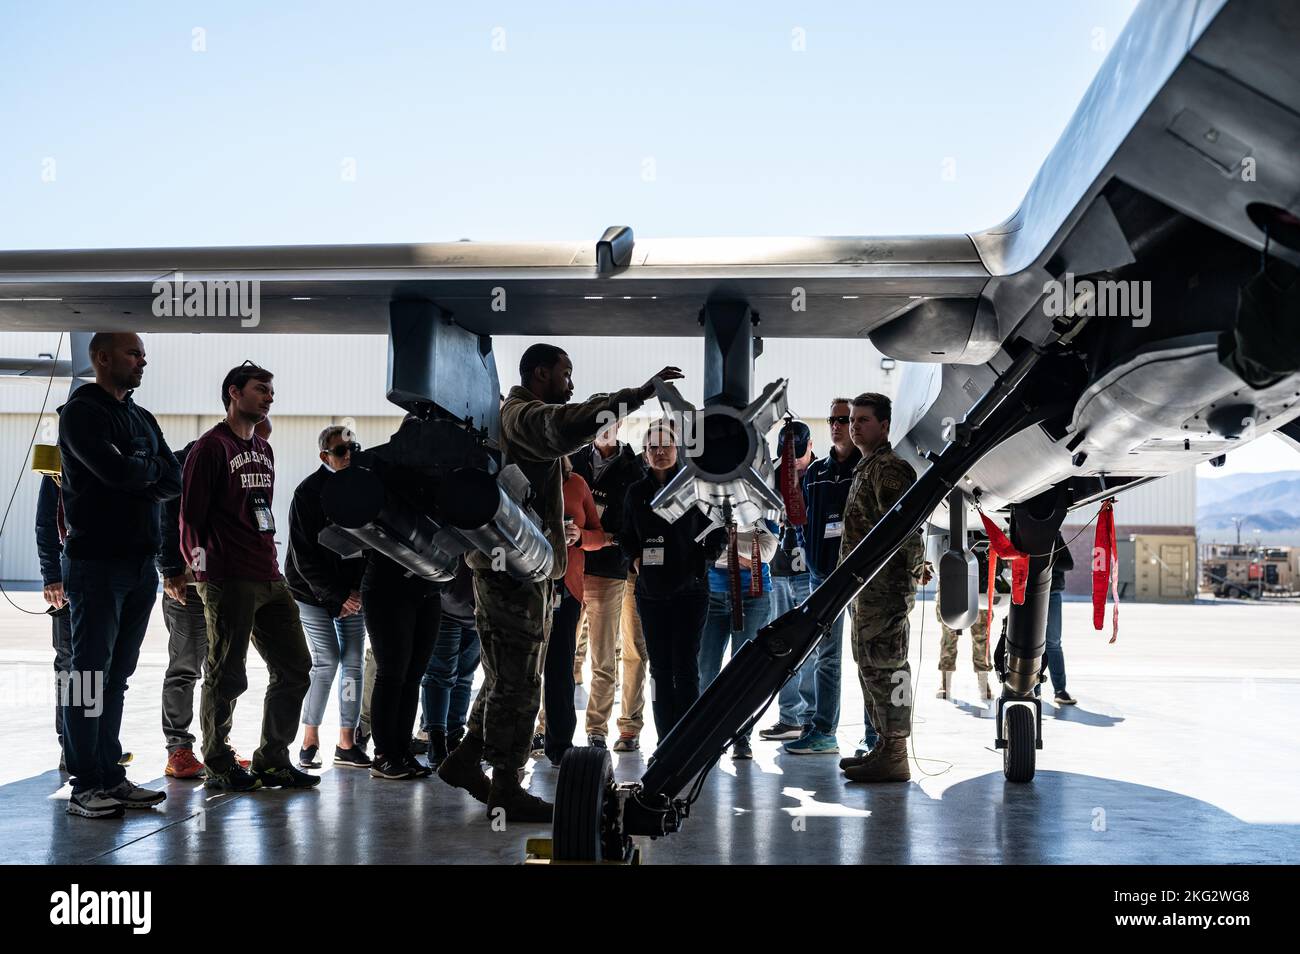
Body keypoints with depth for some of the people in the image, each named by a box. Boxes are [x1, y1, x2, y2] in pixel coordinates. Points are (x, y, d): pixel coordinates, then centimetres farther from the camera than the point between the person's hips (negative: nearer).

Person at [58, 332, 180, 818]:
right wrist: (152, 468, -1)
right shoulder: (81, 412, -5)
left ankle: (110, 776, 15)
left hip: (140, 560, 7)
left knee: (117, 673, 10)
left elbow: (173, 482, 8)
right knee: (91, 671, -4)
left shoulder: (142, 419, 18)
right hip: (97, 560, -7)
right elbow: (115, 470, -20)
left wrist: (135, 478, -9)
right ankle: (85, 786, -1)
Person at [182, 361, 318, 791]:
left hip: (270, 579, 8)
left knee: (295, 667, 7)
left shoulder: (264, 450, 20)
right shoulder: (211, 447, -4)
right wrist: (203, 570, -10)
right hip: (229, 582, -8)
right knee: (226, 675, -1)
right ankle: (218, 767, 13)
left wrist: (271, 560, 17)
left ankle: (272, 762, 17)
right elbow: (191, 514, -8)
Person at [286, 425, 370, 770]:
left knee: (353, 661, 1)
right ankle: (310, 741, 4)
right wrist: (336, 597, -14)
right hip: (314, 591, -4)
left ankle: (346, 744, 7)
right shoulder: (308, 492, -10)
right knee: (327, 661, -9)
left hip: (352, 592, 4)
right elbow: (306, 556, -11)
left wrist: (358, 590, -6)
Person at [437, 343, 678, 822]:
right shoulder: (523, 415, -13)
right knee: (518, 682, -5)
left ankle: (464, 760, 28)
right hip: (514, 570, -11)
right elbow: (567, 426, -35)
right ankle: (506, 790, 1)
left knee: (507, 677, 19)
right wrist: (639, 393, -36)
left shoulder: (516, 416, 23)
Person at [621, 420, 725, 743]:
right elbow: (626, 536, 19)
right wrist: (635, 559, 2)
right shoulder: (636, 492, 10)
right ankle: (666, 741, 12)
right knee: (660, 668, 6)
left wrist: (702, 561, -5)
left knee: (685, 667, -5)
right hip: (650, 591, 3)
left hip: (690, 591, -3)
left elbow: (718, 532, 4)